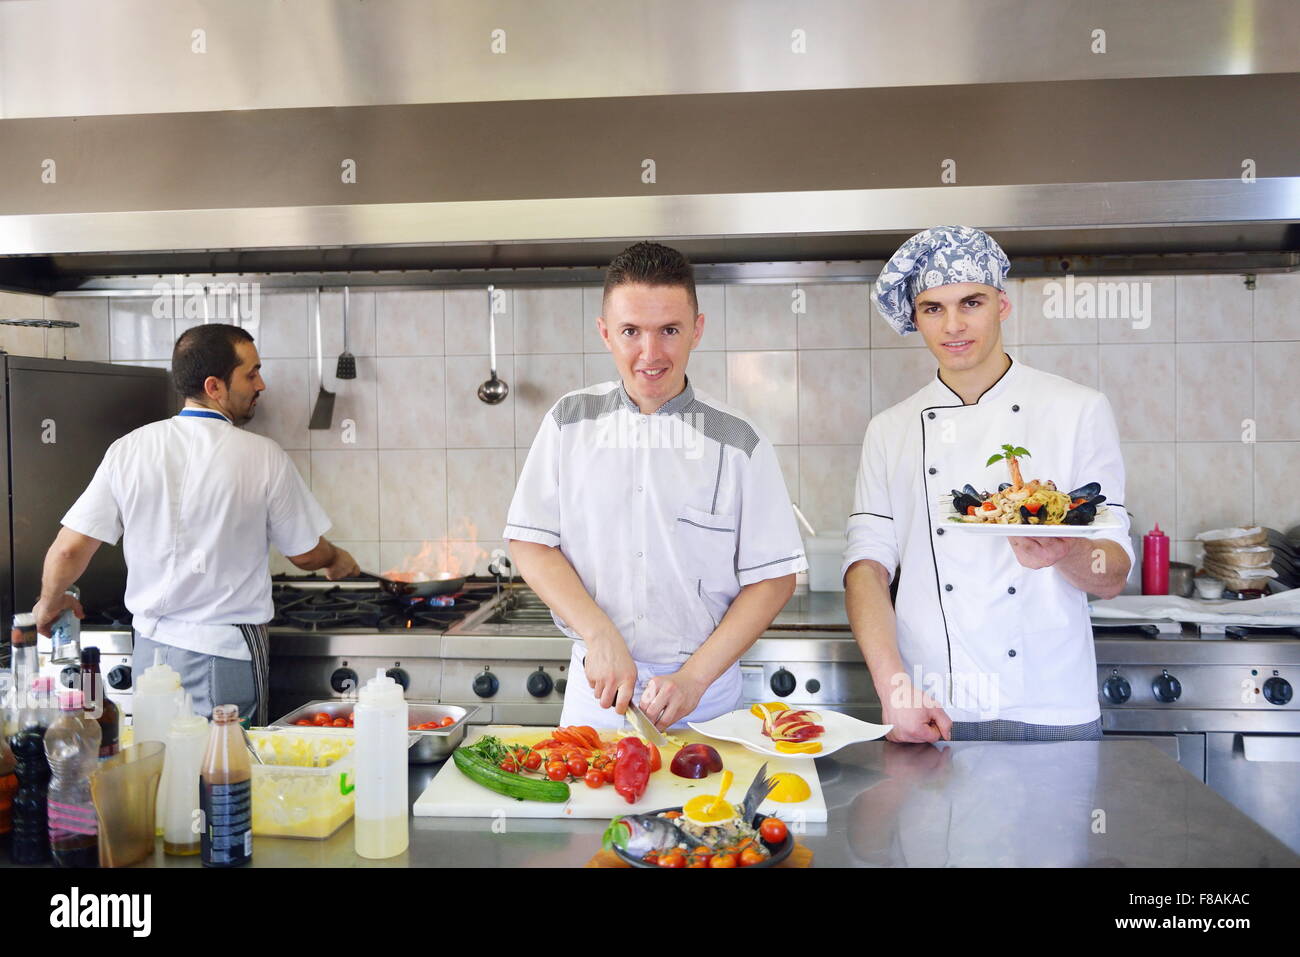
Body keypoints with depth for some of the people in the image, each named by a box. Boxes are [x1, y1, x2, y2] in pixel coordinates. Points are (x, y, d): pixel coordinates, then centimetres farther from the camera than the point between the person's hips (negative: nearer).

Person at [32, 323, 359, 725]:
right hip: (227, 652, -4)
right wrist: (337, 560, 22)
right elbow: (306, 554, -1)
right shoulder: (263, 456, -11)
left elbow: (69, 549, -2)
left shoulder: (129, 450, -3)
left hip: (151, 647, 4)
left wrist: (50, 603, 18)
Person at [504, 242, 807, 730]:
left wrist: (694, 678, -14)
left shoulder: (740, 443, -7)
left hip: (706, 692, -1)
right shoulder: (570, 422, -1)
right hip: (594, 684, 1)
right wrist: (600, 636, -14)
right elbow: (530, 543, -2)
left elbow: (773, 579, -5)